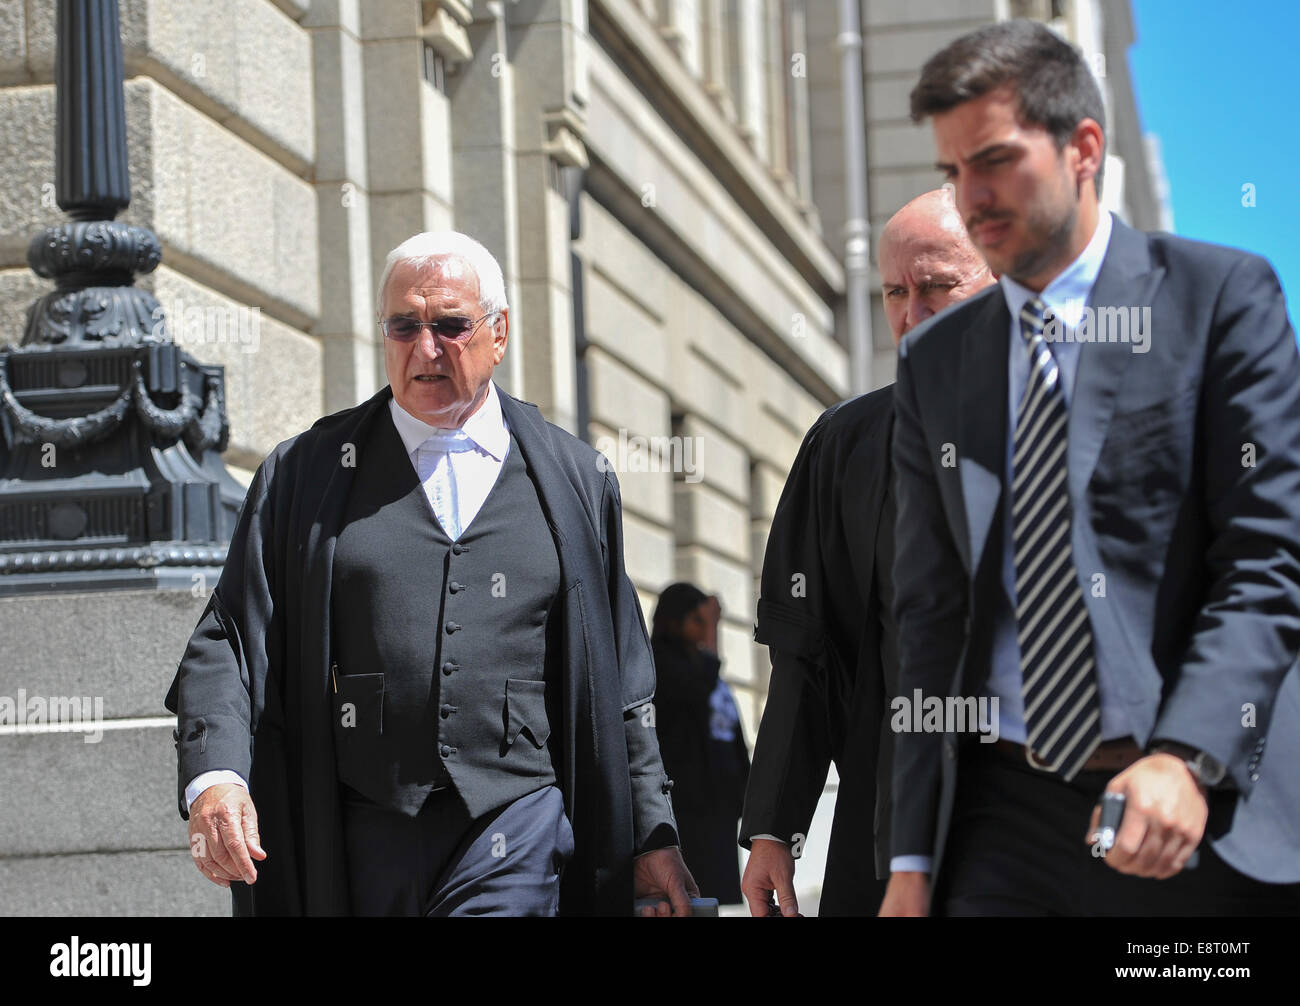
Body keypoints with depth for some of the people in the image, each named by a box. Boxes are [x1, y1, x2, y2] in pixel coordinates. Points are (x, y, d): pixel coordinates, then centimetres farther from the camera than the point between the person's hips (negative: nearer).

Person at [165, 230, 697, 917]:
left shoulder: (575, 481, 11)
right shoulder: (303, 474, 9)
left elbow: (621, 686, 14)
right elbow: (228, 641, 3)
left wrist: (653, 836, 11)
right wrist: (213, 776, -15)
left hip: (515, 834, -1)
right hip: (360, 844, 1)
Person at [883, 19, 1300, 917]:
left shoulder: (1221, 297, 1)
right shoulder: (934, 363, 14)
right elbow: (930, 614, 13)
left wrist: (1185, 758, -20)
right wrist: (915, 858, 6)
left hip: (1199, 815, -3)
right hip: (1003, 821, 3)